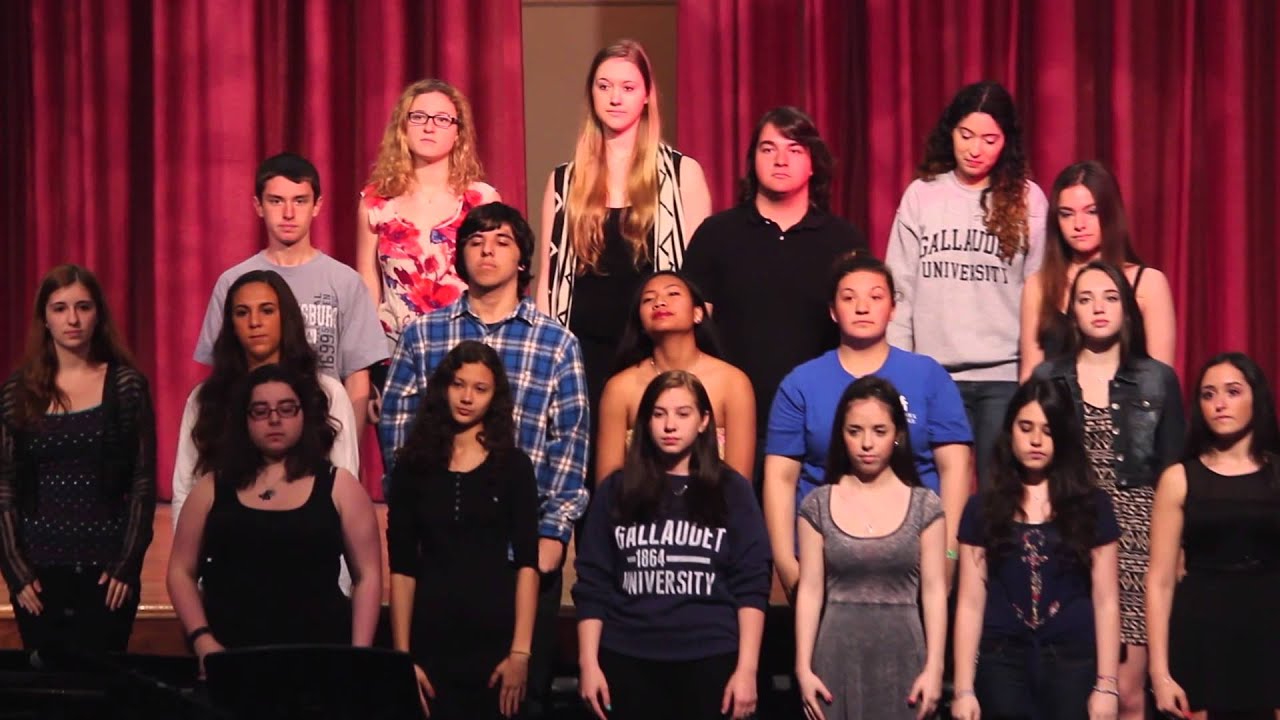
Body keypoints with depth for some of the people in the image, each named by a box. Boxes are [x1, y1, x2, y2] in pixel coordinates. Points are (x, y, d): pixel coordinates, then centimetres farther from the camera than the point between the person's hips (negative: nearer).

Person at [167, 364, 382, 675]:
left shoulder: (338, 486, 6)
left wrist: (358, 654, -5)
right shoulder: (212, 488, 9)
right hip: (230, 658, 1)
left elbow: (367, 575, 4)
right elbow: (181, 571, 10)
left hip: (320, 658, -1)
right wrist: (202, 641, -3)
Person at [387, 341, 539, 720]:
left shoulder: (513, 465, 3)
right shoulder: (414, 463, 5)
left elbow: (526, 562, -2)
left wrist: (520, 651, -11)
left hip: (496, 639, 0)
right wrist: (401, 654, -6)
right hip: (431, 640, 1)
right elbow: (401, 566, 1)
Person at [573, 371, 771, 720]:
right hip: (627, 661, 1)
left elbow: (751, 586, 1)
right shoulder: (617, 490, 7)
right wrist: (589, 663, -1)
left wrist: (747, 669, -6)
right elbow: (592, 584, 6)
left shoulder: (731, 490, 5)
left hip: (710, 661, -1)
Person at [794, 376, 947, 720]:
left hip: (901, 655, 0)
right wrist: (804, 667, -2)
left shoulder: (924, 505, 4)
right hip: (839, 656, 1)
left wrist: (934, 667, -5)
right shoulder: (818, 505, 5)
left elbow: (934, 590, 1)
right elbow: (810, 590, 3)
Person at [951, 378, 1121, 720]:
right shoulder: (983, 509, 7)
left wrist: (1106, 684, -3)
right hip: (1003, 663, 1)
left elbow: (1106, 600, 4)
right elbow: (970, 603, 4)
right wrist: (964, 688, -2)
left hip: (1073, 662, 0)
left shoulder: (1091, 506, 6)